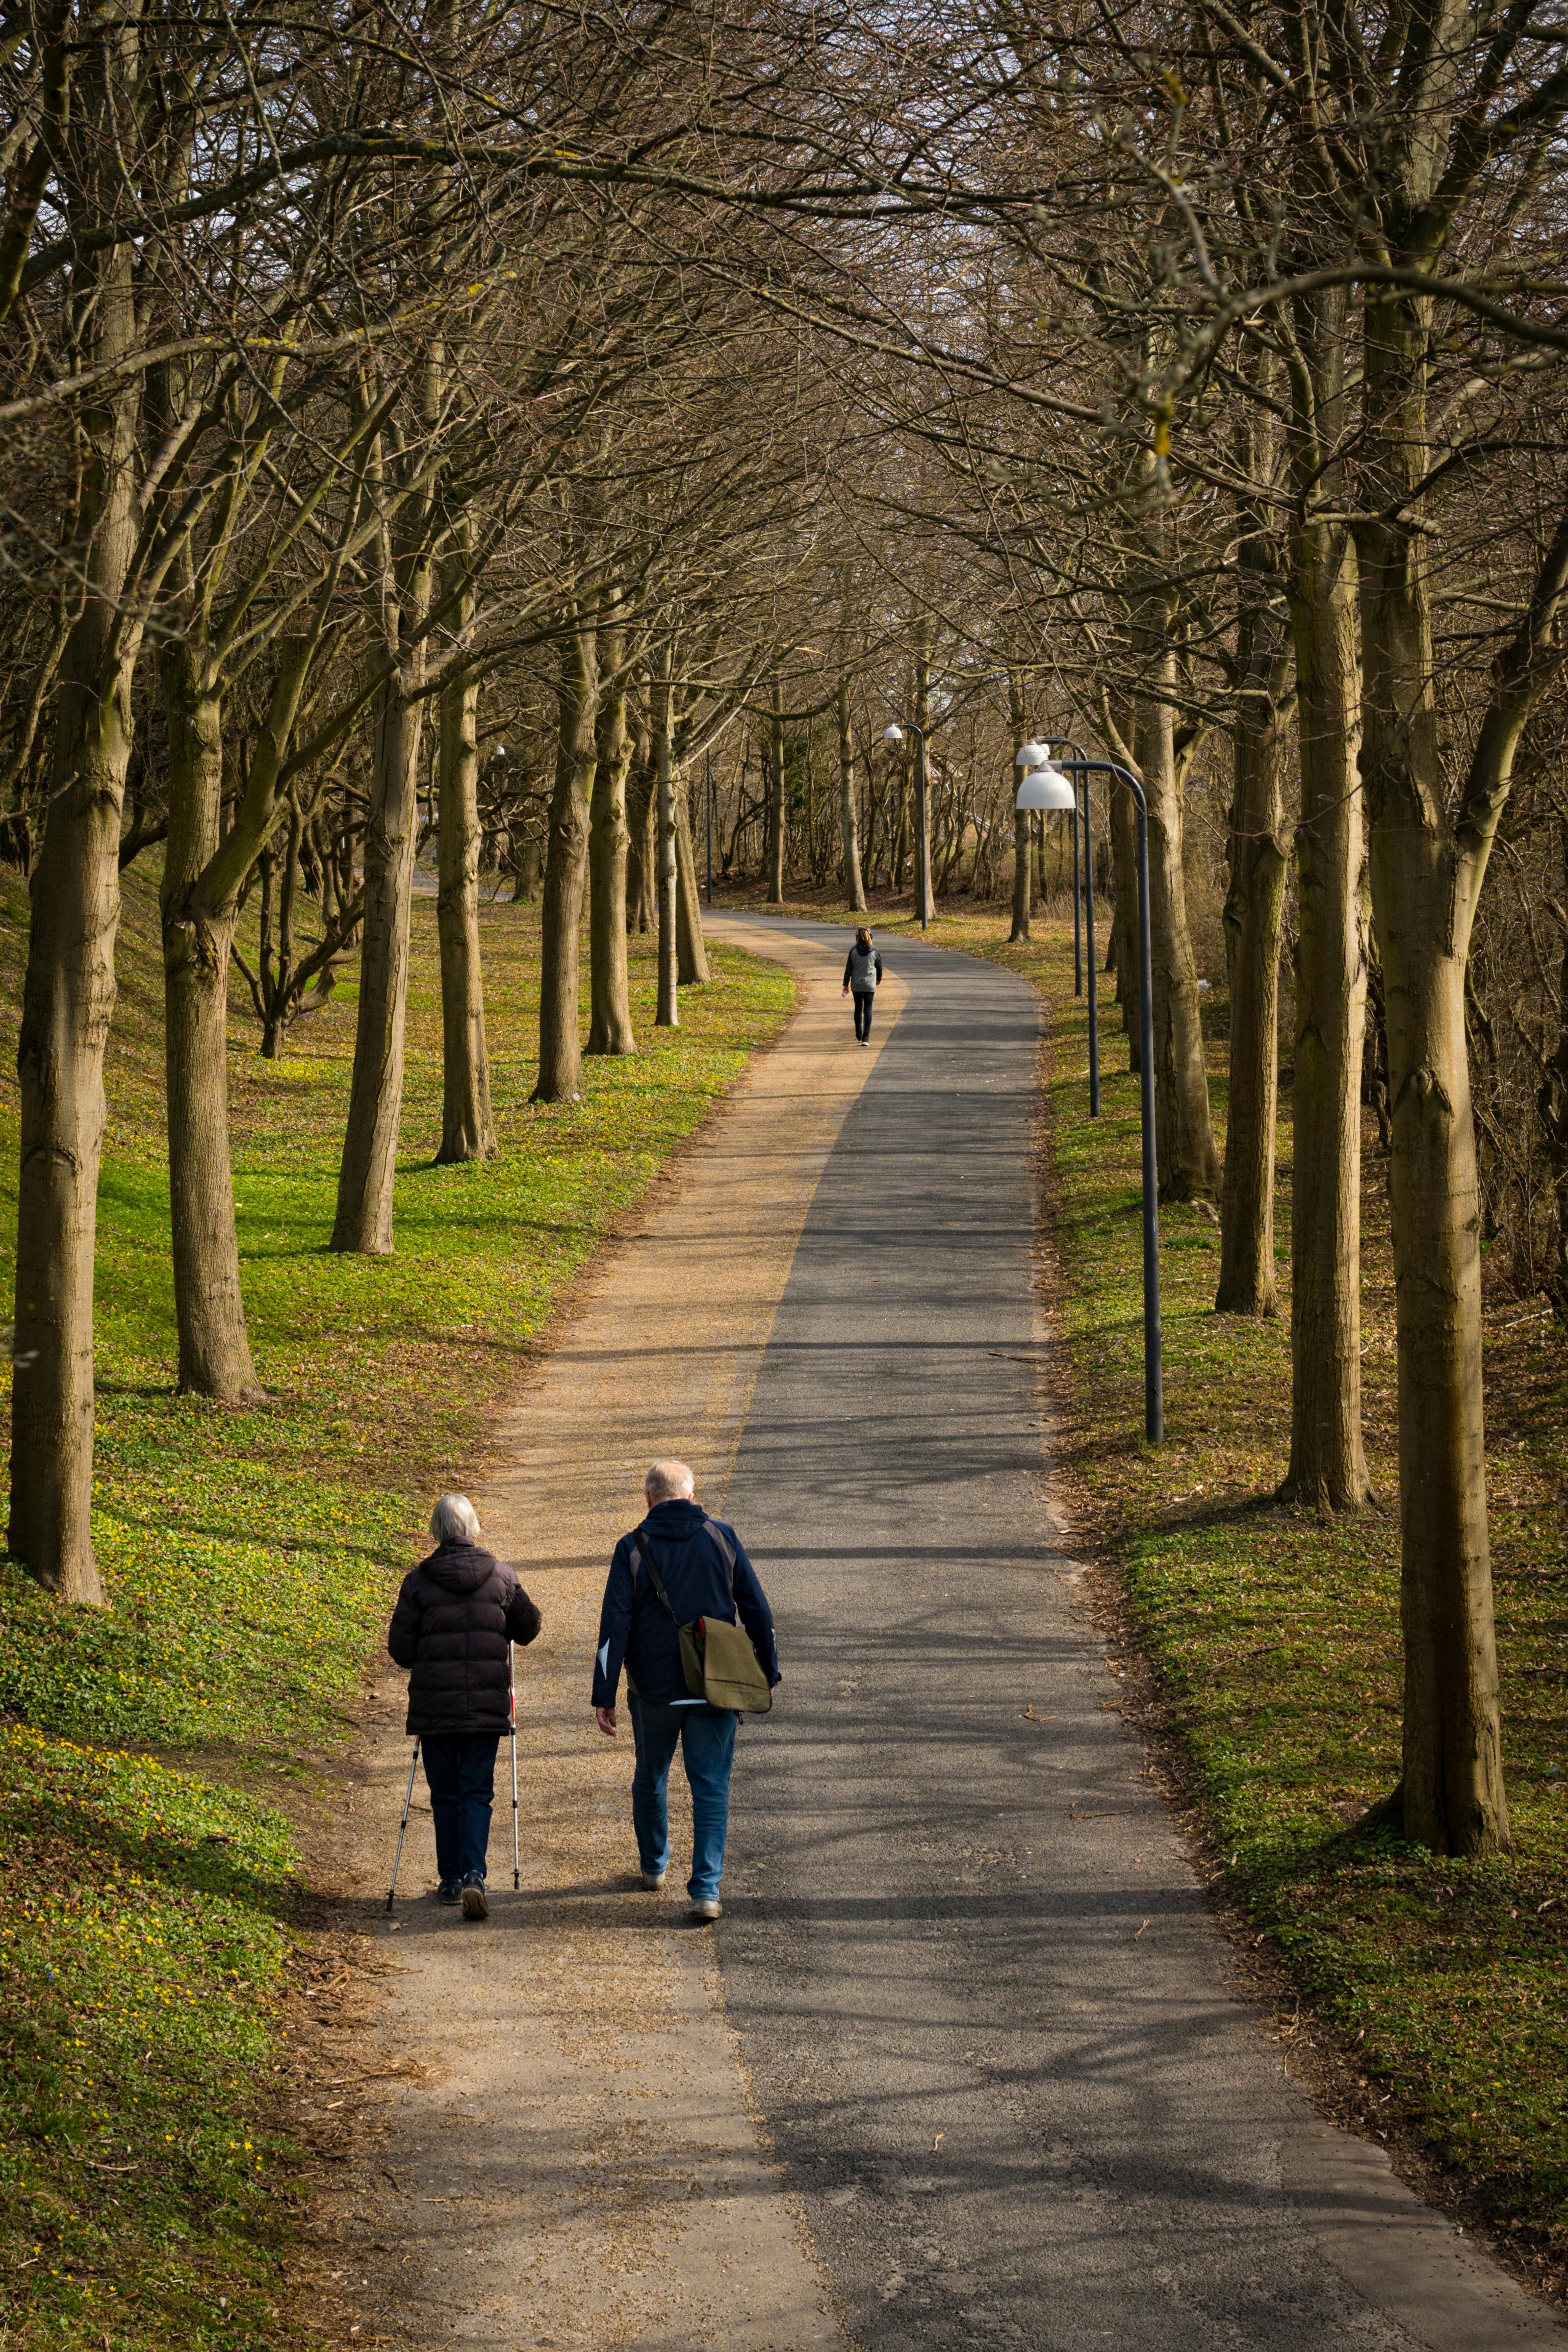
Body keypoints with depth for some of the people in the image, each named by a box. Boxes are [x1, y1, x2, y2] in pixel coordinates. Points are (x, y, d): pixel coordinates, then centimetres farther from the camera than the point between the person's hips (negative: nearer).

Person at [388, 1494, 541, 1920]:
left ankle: (451, 1879, 17)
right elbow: (528, 1627, 9)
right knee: (478, 1791, 4)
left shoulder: (419, 1580, -5)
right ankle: (474, 1875, -13)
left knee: (445, 1793, 12)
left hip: (435, 1705, 0)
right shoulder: (499, 1575, -1)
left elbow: (400, 1647, -3)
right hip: (487, 1704, 0)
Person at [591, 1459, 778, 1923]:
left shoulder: (633, 1548, -5)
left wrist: (604, 1696, -8)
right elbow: (757, 1611, 2)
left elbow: (615, 1625, -10)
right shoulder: (722, 1538, -1)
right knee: (711, 1787, 3)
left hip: (653, 1691, 0)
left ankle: (654, 1866, 38)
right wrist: (768, 1673, 12)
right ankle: (706, 1889, -7)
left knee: (650, 1777, 22)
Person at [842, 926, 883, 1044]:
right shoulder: (874, 951, -5)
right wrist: (878, 979, 25)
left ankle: (859, 1034, 25)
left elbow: (849, 968, -2)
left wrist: (846, 984, 5)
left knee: (858, 1009, 15)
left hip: (856, 985, 1)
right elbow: (879, 966, 6)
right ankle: (866, 1036, -13)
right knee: (868, 1010, -1)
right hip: (870, 985, -1)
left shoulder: (854, 951, -4)